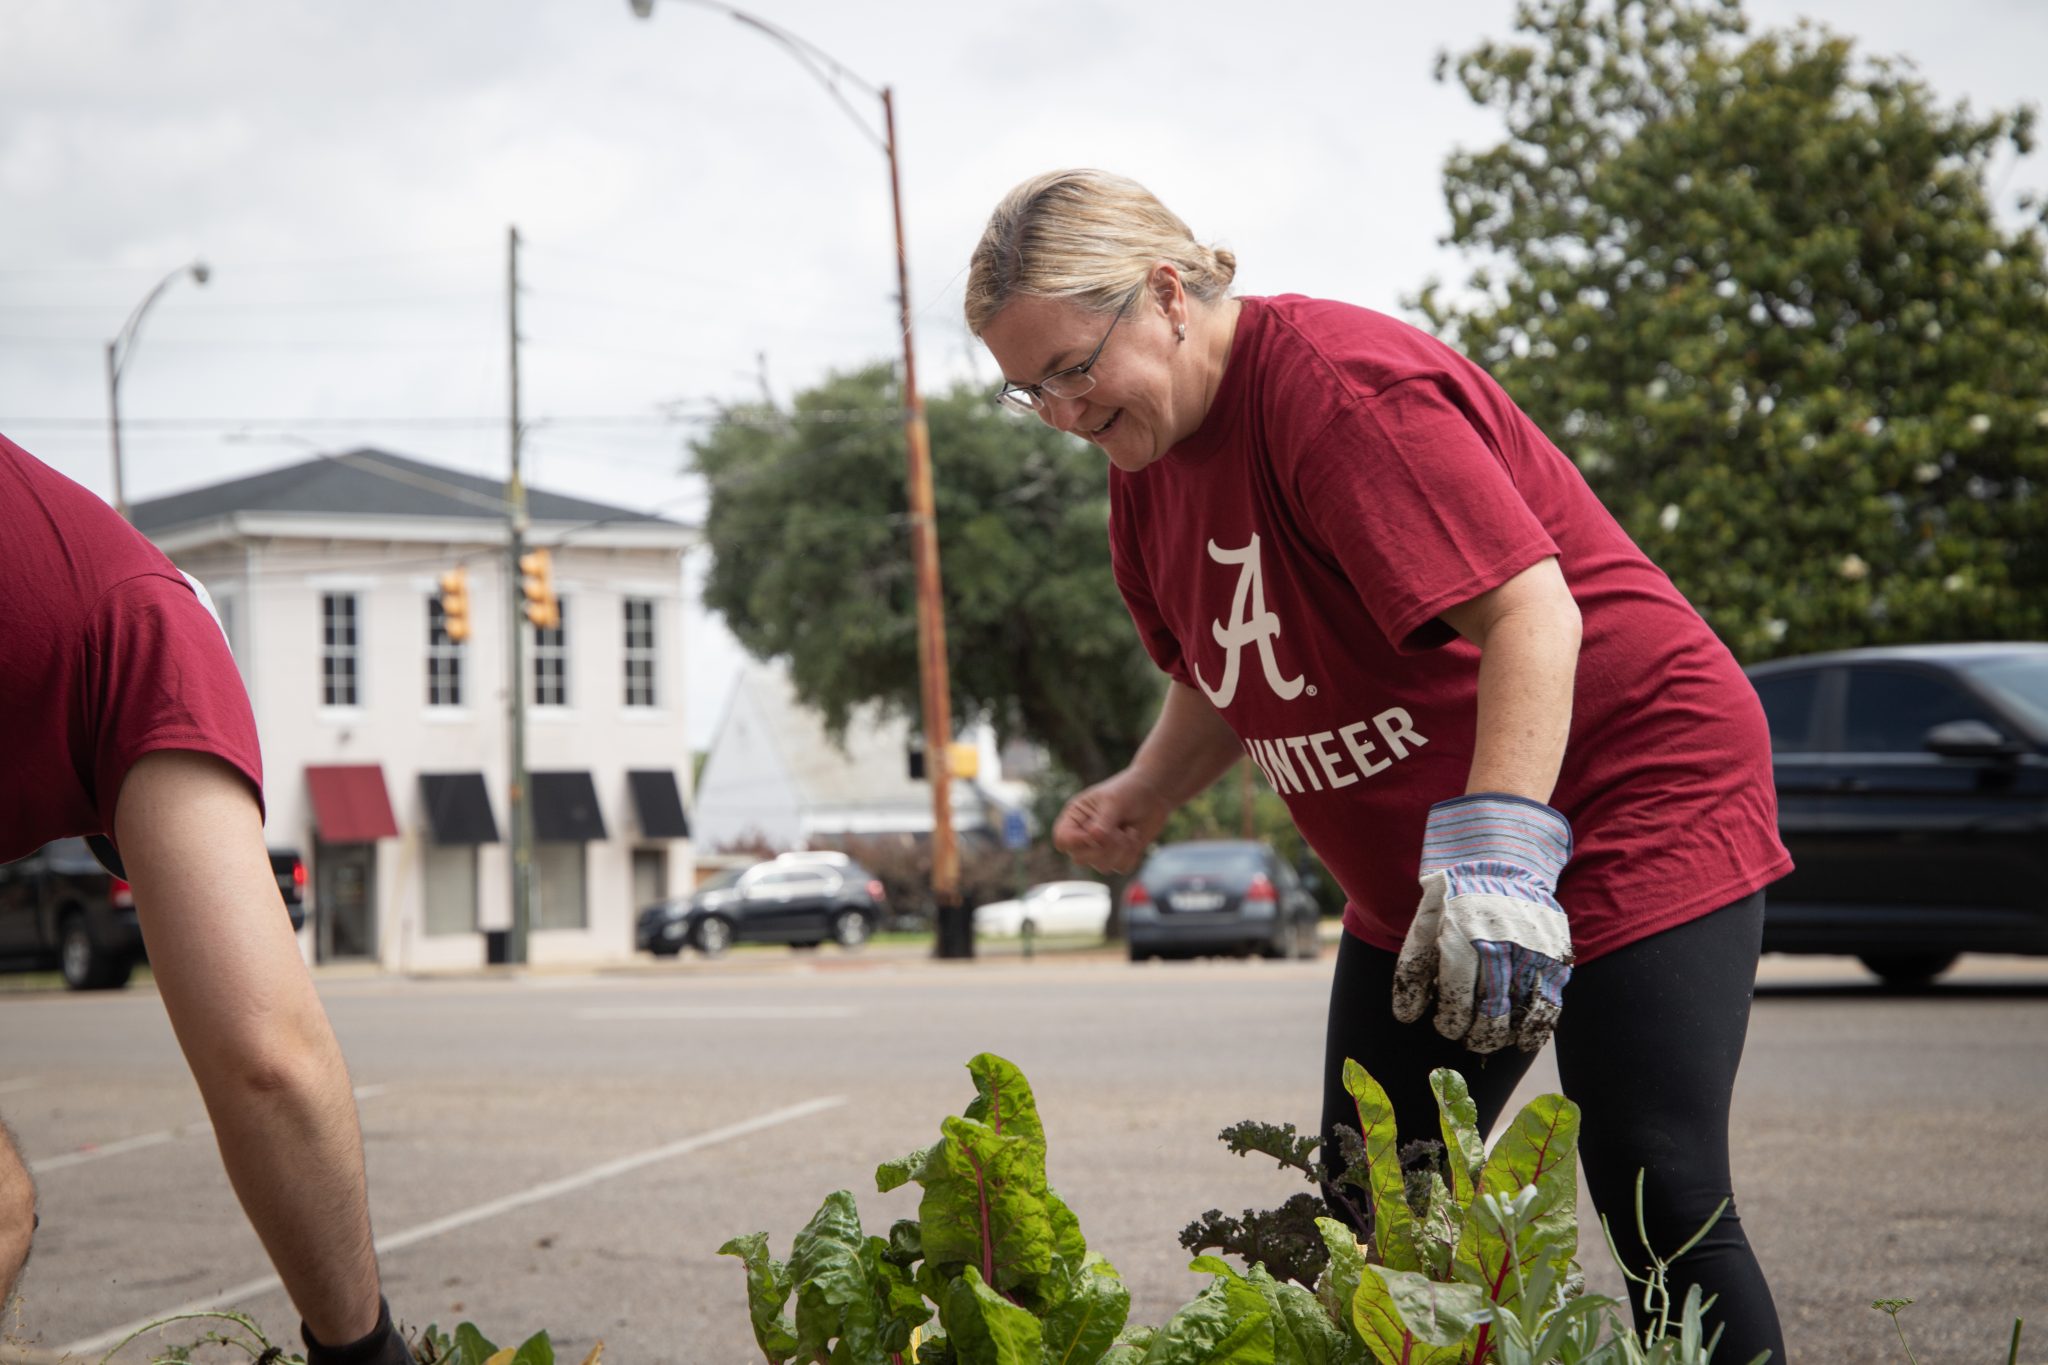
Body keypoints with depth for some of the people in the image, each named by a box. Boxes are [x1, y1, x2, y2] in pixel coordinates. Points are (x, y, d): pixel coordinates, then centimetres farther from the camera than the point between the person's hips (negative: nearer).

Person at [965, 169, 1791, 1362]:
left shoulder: (1338, 384, -23)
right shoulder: (1147, 463, 6)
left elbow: (1531, 607, -31)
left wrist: (1502, 858, -38)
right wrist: (1146, 795, 2)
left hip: (1629, 797, -9)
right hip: (1417, 879, 9)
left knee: (1660, 1203, -14)